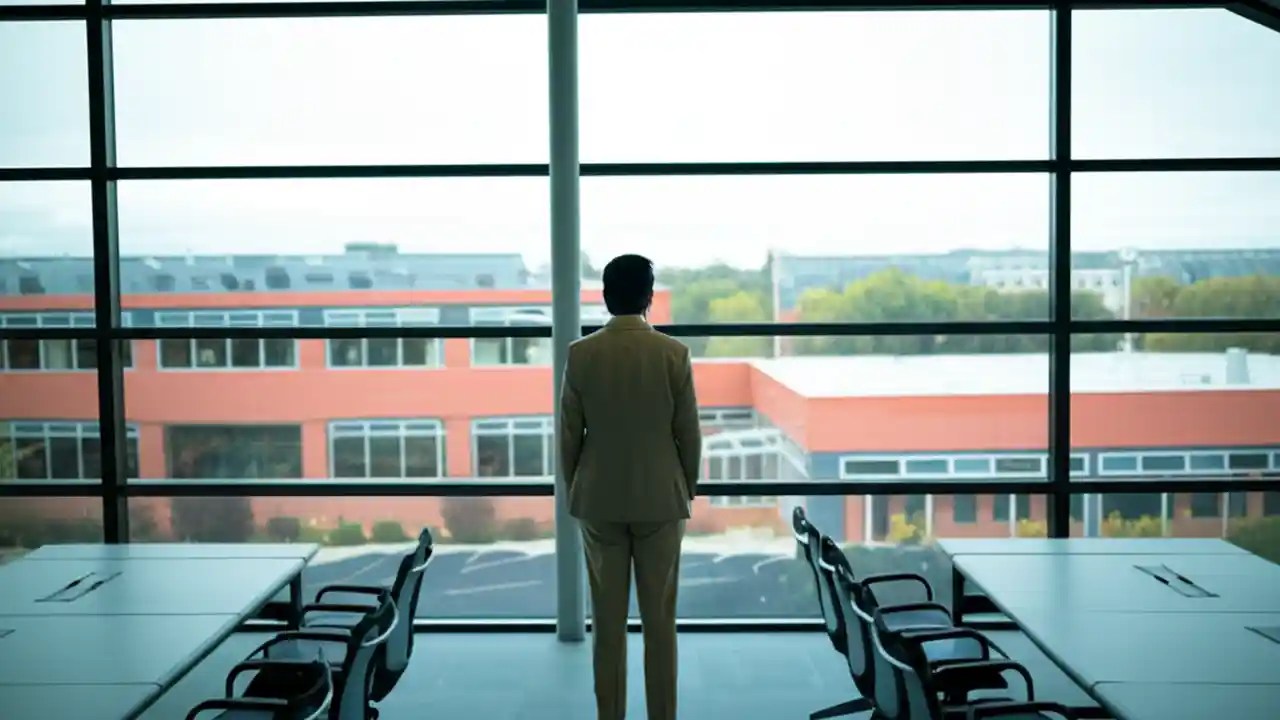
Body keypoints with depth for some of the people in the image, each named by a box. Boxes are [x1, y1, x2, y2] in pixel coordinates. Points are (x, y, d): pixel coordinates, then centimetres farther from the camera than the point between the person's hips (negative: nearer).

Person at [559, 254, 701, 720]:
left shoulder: (580, 354, -6)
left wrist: (575, 490, 13)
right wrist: (687, 489, 11)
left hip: (599, 500, 1)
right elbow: (689, 433, -3)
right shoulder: (673, 353, -8)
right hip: (660, 499, -1)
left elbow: (569, 434, -1)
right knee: (659, 621, 7)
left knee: (607, 622, 8)